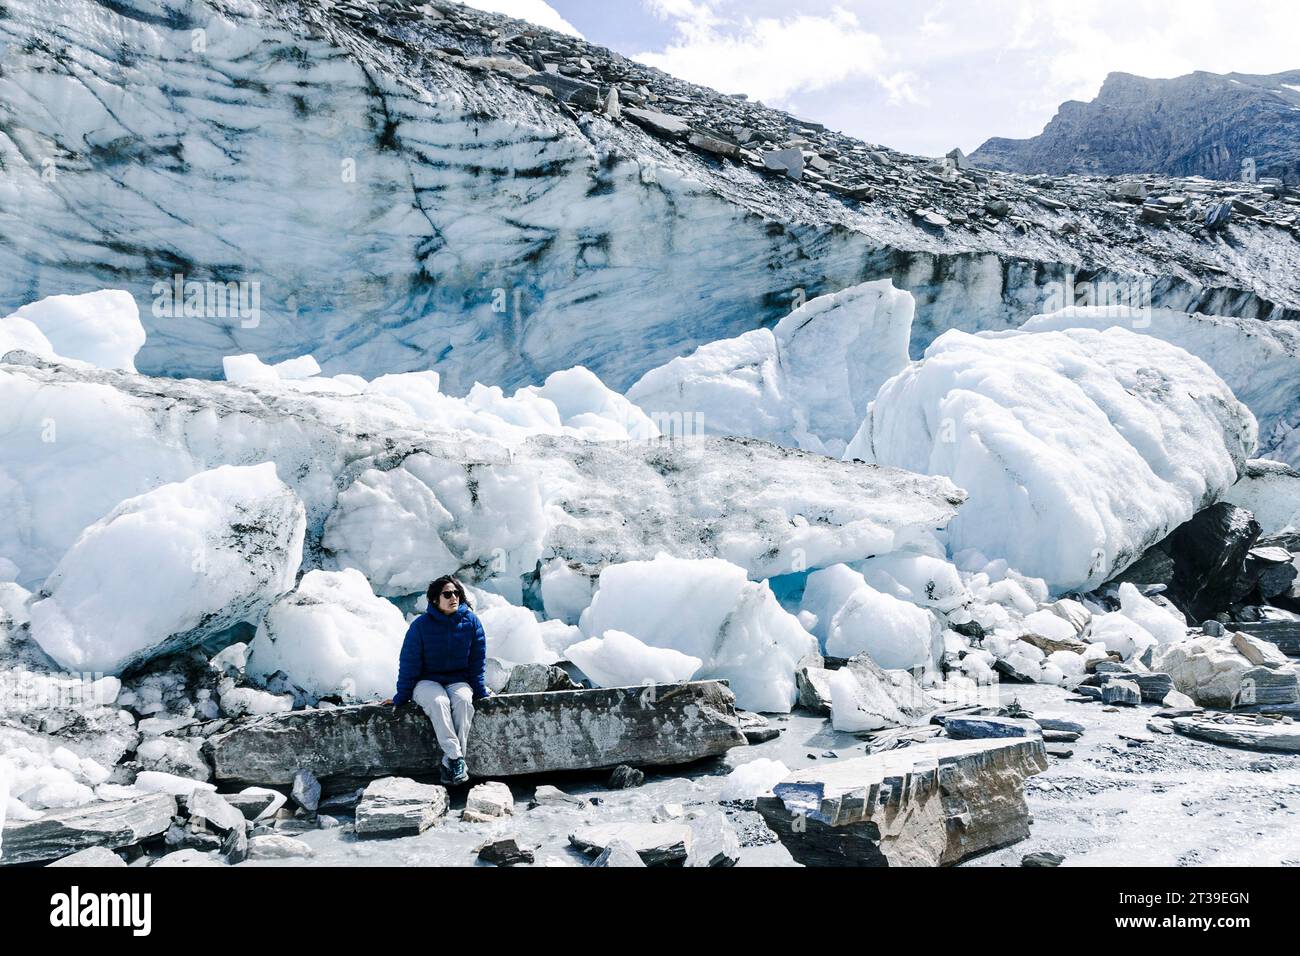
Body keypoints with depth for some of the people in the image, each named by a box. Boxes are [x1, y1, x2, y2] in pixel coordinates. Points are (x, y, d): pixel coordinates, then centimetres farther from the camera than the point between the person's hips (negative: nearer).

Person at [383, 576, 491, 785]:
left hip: (458, 681, 2)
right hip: (426, 682, -2)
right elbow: (409, 663, -4)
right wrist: (401, 696, -2)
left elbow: (477, 661, 4)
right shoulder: (421, 625, -9)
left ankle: (448, 763, -32)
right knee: (439, 701, -35)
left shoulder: (471, 621, -3)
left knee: (463, 701, -32)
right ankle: (456, 758, -38)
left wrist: (480, 691, 3)